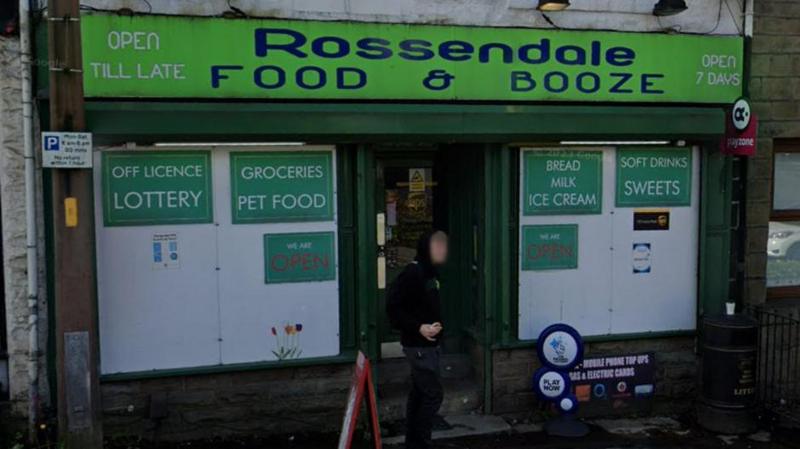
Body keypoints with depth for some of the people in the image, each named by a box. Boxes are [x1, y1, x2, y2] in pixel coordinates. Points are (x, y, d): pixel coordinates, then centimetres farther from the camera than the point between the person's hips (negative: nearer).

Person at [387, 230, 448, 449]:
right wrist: (418, 327, -23)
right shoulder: (413, 272, -19)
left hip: (427, 344, 9)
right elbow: (392, 306, -22)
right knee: (434, 394, -5)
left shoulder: (430, 272, 9)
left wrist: (435, 324, 6)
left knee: (420, 393, 15)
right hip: (418, 346, -9)